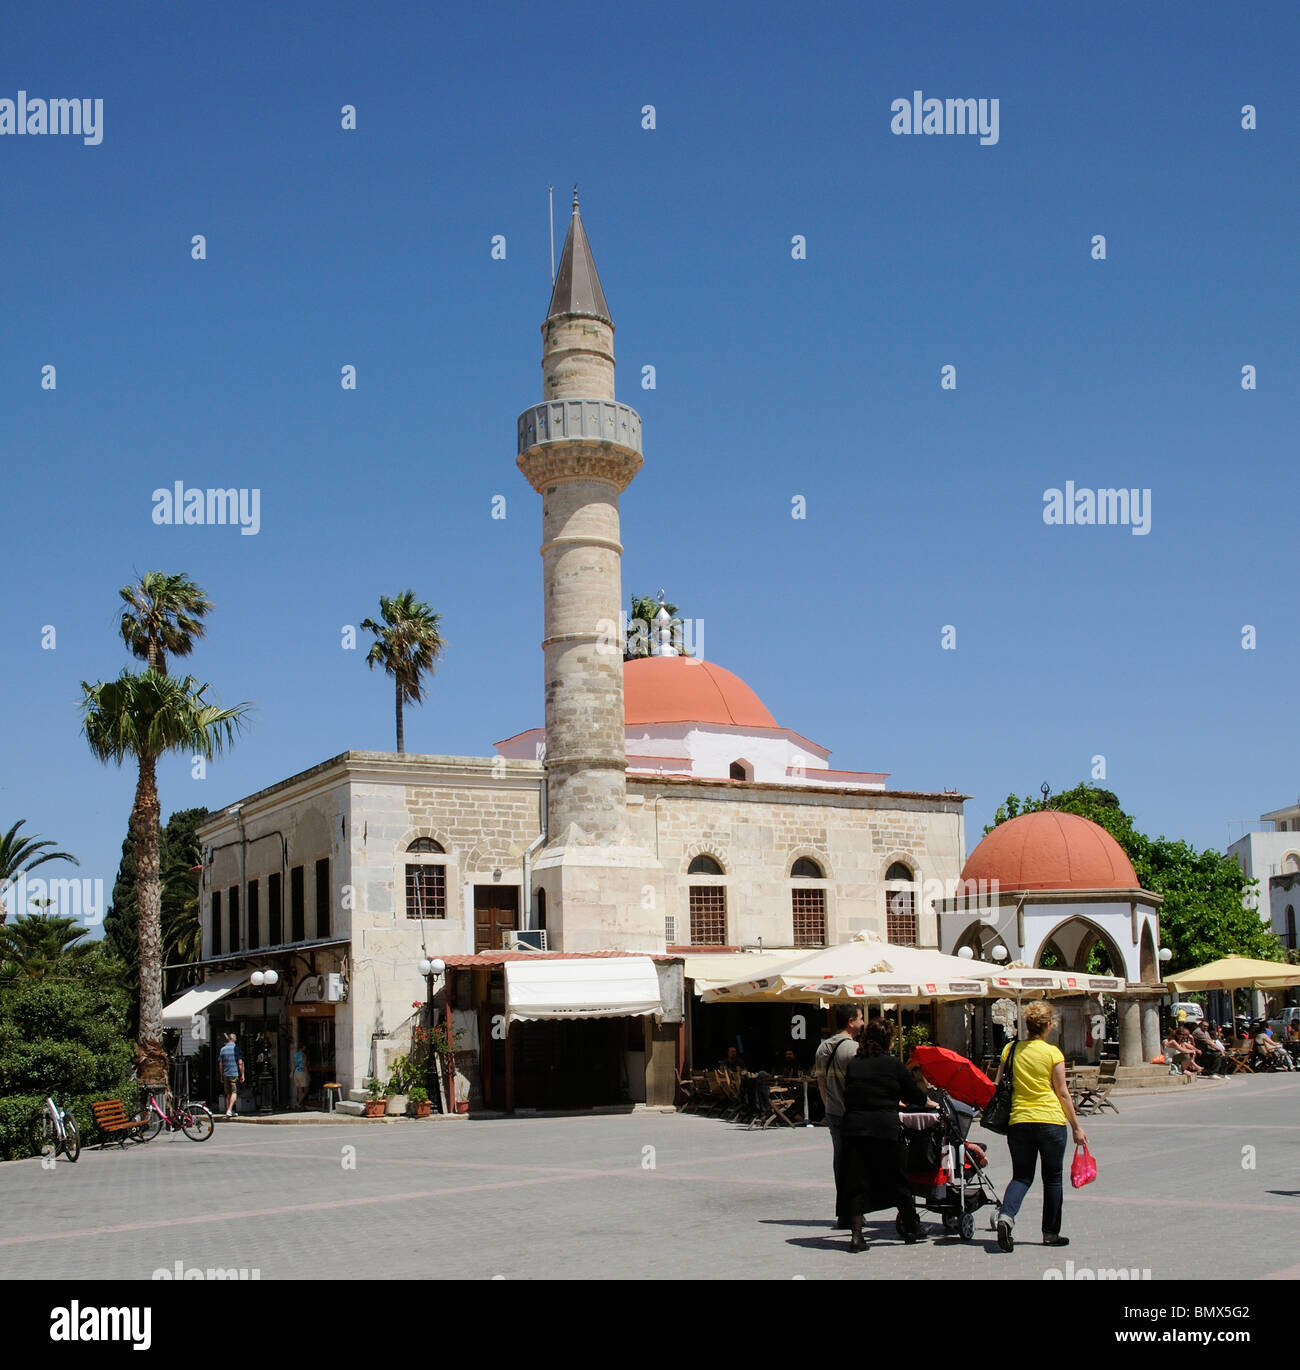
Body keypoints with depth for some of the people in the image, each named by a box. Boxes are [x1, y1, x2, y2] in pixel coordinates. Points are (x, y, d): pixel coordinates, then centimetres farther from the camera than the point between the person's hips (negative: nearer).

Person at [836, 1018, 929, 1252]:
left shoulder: (852, 1064, 8)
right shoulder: (893, 1065, 0)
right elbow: (916, 1096, 10)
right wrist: (930, 1102, 33)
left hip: (853, 1128, 2)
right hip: (886, 1128, -2)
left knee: (855, 1182, 6)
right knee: (897, 1180, 12)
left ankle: (857, 1236, 0)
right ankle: (911, 1229, 26)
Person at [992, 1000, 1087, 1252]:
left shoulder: (1011, 1049, 4)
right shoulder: (1052, 1053, -5)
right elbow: (1062, 1093, -3)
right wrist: (1076, 1127, 4)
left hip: (1019, 1121, 3)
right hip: (1051, 1121, -3)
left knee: (1022, 1176, 10)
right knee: (1052, 1178, 12)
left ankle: (1006, 1215, -16)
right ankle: (1051, 1233, 17)